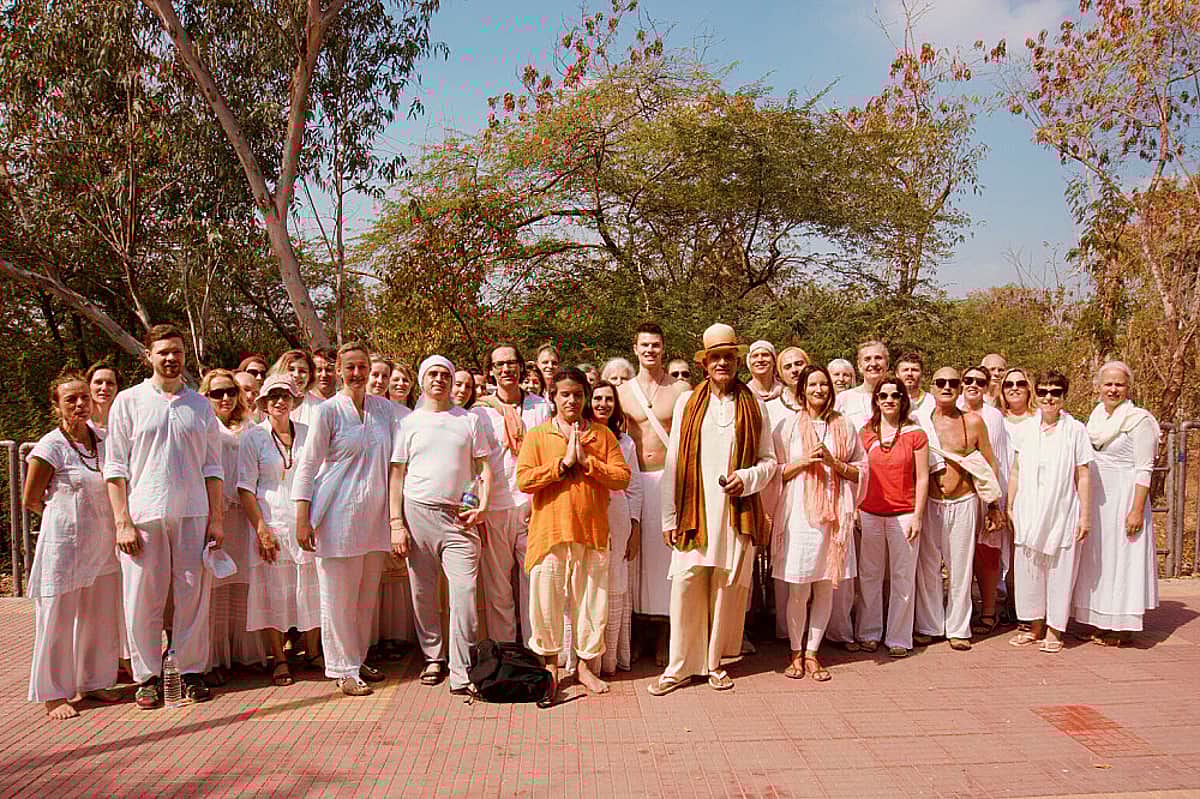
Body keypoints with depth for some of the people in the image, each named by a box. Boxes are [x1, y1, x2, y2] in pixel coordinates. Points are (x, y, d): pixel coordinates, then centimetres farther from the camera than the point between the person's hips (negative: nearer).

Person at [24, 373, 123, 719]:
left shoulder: (101, 439, 6)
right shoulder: (51, 446, -10)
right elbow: (31, 500, -4)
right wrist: (68, 514, 6)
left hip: (102, 544, 6)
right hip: (65, 544, -5)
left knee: (99, 618, 12)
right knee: (58, 619, 3)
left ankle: (91, 683, 27)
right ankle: (54, 694, 16)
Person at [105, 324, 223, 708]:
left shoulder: (200, 405, 11)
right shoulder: (129, 401, 5)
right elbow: (115, 467, 1)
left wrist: (217, 519, 5)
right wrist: (122, 522, -7)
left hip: (192, 514, 2)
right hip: (144, 515, -2)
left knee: (193, 596, 4)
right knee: (142, 600, 3)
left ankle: (191, 671, 17)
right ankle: (147, 676, 16)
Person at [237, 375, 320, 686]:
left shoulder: (308, 433, 10)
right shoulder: (253, 437, 3)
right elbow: (245, 488, -2)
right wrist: (261, 529, -11)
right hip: (271, 524, -2)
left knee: (311, 589, 5)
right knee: (273, 592, 1)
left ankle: (313, 653, 19)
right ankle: (279, 660, 13)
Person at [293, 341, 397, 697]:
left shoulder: (384, 408, 8)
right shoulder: (328, 410, -5)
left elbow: (394, 462, 15)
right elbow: (307, 465, -4)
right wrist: (302, 519, -10)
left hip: (375, 514, 5)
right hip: (338, 513, -5)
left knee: (368, 594, 13)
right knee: (338, 596, 2)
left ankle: (358, 659, 27)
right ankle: (343, 669, 14)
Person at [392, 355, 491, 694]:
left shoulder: (469, 419, 10)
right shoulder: (410, 422, 10)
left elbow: (484, 466, 10)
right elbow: (398, 475, 8)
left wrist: (482, 505, -6)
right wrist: (396, 523, -1)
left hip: (459, 516, -1)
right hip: (418, 512, 1)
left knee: (464, 593, -9)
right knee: (422, 593, 7)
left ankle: (460, 672, -2)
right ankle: (433, 658, 25)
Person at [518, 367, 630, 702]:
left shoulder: (602, 434, 9)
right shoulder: (537, 435, 5)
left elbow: (622, 477, -1)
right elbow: (523, 480, -7)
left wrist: (586, 460, -11)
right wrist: (563, 462, -13)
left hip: (592, 530, 1)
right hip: (550, 530, -1)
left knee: (592, 598, 7)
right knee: (546, 597, 4)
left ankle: (587, 664, 24)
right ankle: (550, 664, 23)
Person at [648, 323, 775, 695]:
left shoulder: (753, 405, 7)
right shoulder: (687, 402, 6)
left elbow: (768, 460, 10)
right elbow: (673, 462, 5)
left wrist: (747, 477, -12)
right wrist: (669, 516, 1)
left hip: (736, 513, 1)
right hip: (694, 512, 0)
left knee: (727, 588, 6)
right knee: (686, 586, -2)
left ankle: (715, 662, 22)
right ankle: (680, 665, 12)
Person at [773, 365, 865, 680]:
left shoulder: (844, 426, 10)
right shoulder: (788, 426, 4)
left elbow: (861, 471, 9)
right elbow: (774, 472, 3)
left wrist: (833, 462, -7)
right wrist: (803, 462, -12)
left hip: (833, 514, 2)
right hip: (799, 512, -2)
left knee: (825, 588, 5)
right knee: (798, 590, 0)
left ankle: (812, 652, 19)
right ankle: (796, 653, 17)